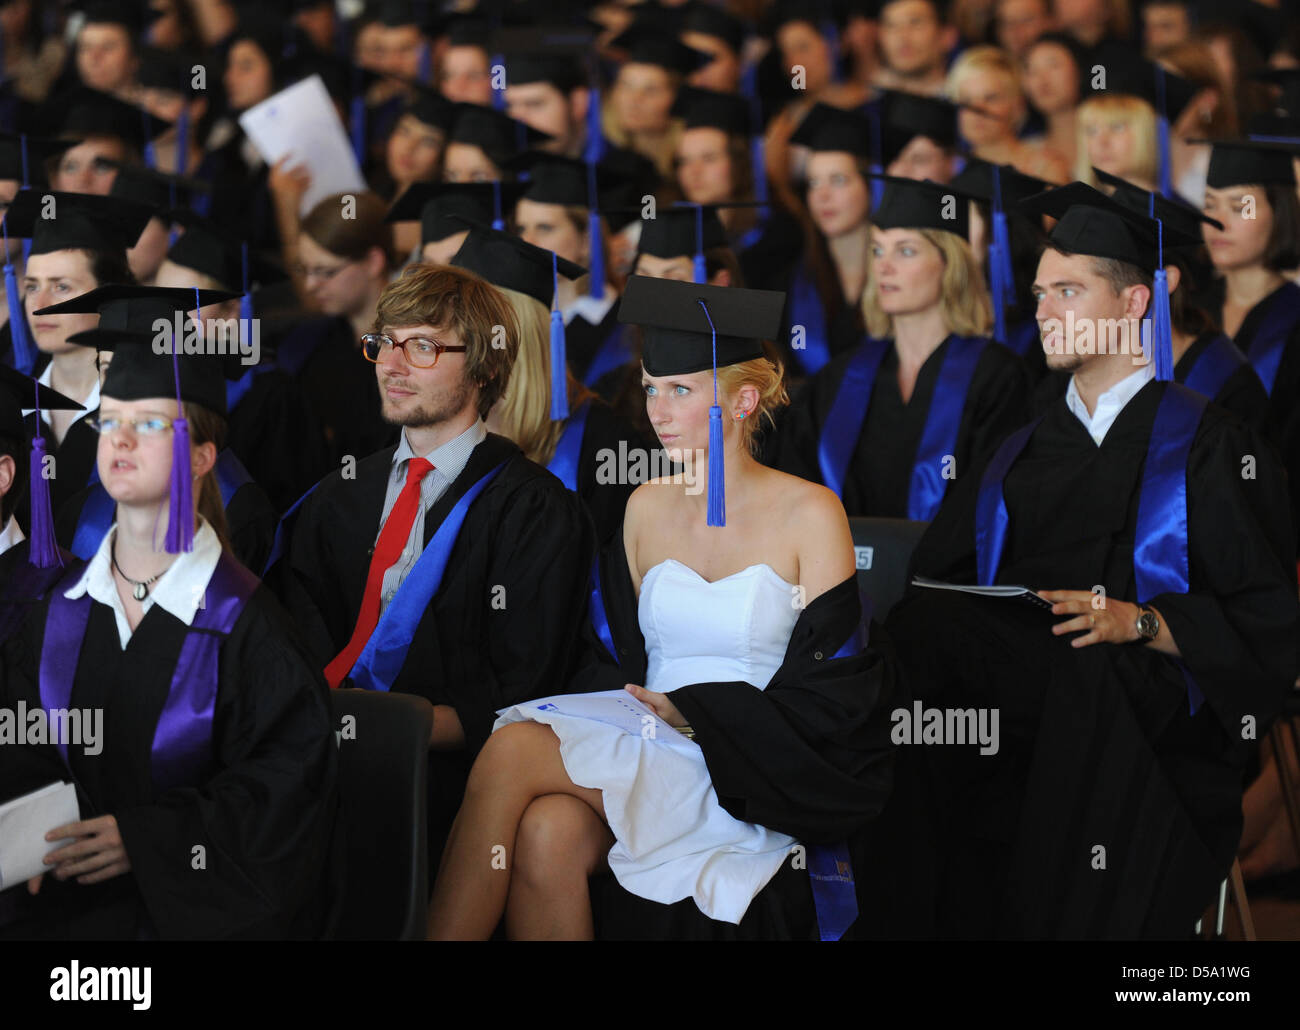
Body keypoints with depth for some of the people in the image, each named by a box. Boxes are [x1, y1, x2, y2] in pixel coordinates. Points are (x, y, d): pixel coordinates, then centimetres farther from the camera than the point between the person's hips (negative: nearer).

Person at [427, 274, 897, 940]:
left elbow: (827, 693, -5)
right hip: (646, 747, 4)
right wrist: (626, 706, -6)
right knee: (549, 835, -32)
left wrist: (694, 711, -13)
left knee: (513, 753, -28)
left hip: (749, 774, -4)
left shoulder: (810, 515, -1)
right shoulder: (646, 509, 14)